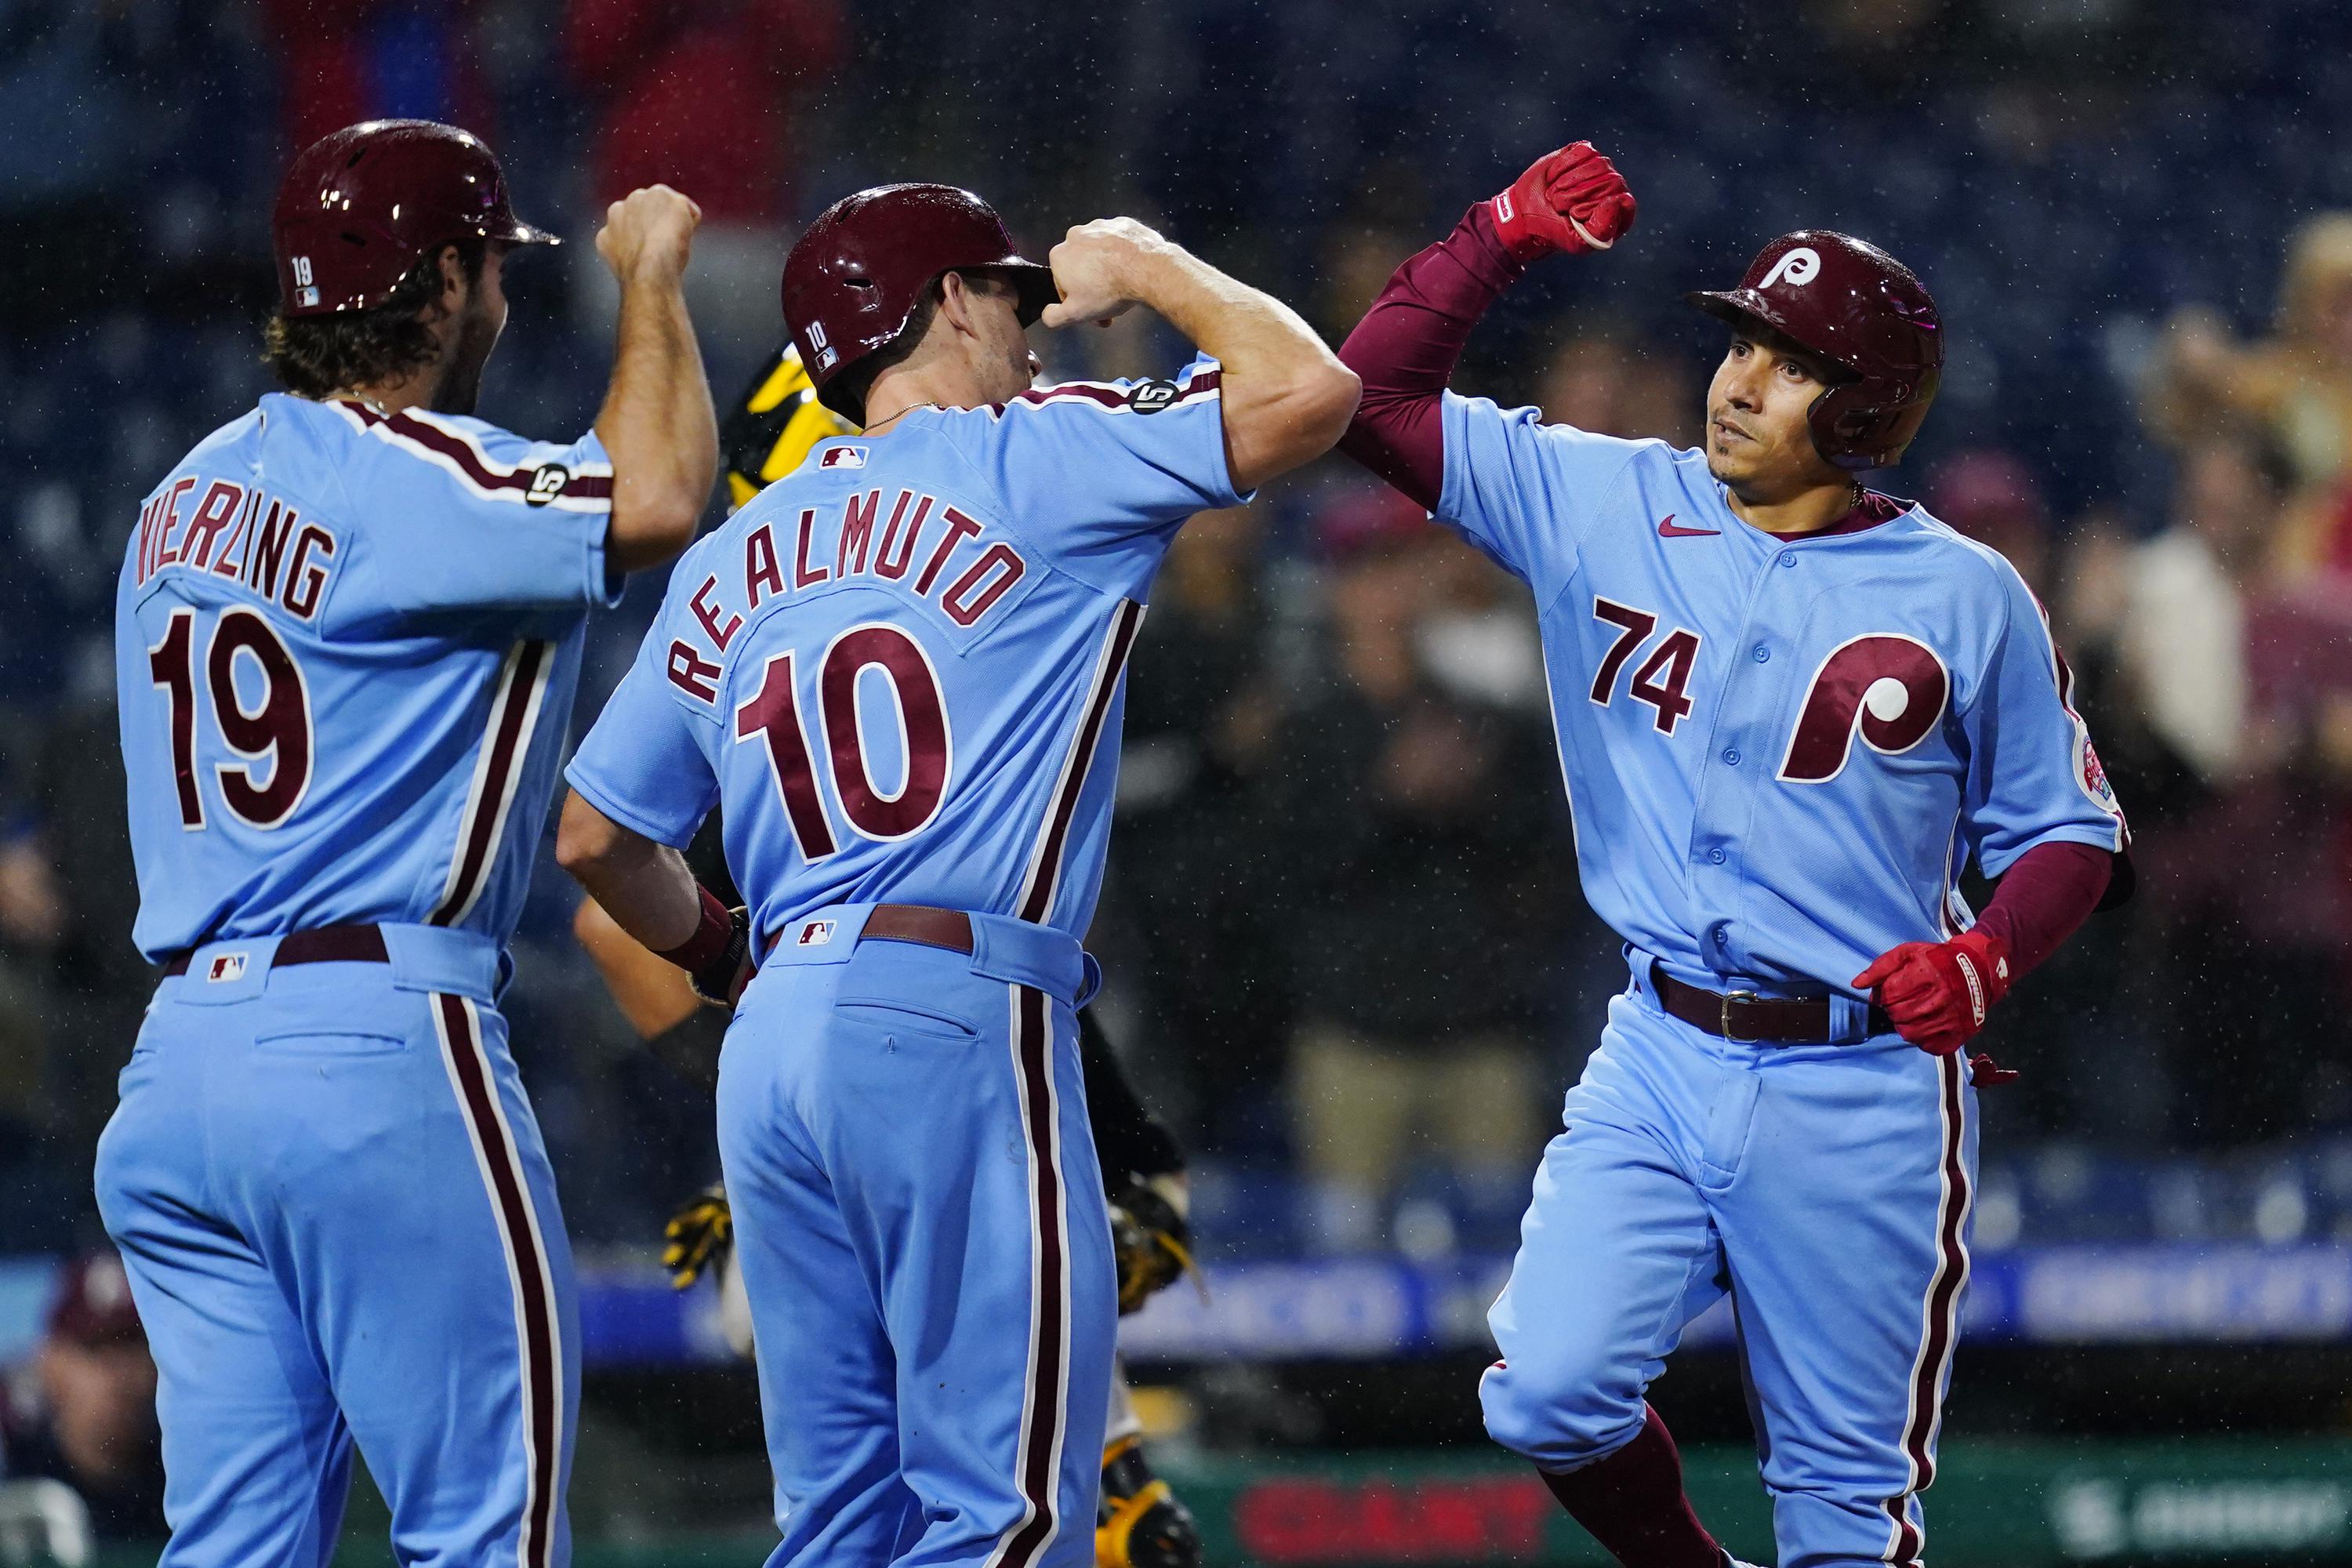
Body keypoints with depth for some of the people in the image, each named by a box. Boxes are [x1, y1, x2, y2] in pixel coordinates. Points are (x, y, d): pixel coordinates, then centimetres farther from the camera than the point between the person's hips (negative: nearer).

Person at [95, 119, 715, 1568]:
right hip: (377, 1047, -8)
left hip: (175, 1059, 8)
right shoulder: (405, 478, -11)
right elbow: (653, 502, -23)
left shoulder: (189, 496, 18)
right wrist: (650, 278, -7)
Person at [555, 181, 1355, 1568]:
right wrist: (1146, 268, 10)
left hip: (773, 1039, 7)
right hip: (957, 1024, -7)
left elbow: (598, 837, 22)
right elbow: (1309, 392, -7)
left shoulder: (733, 564, 19)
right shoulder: (1024, 464, 0)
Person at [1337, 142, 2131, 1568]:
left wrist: (1987, 956, -15)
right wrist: (1500, 240, -7)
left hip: (1862, 1092, -2)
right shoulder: (1599, 504, 3)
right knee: (1552, 1395, -15)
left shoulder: (1966, 598, -2)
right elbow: (1377, 392, 3)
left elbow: (2068, 831, 4)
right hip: (1659, 1062, 2)